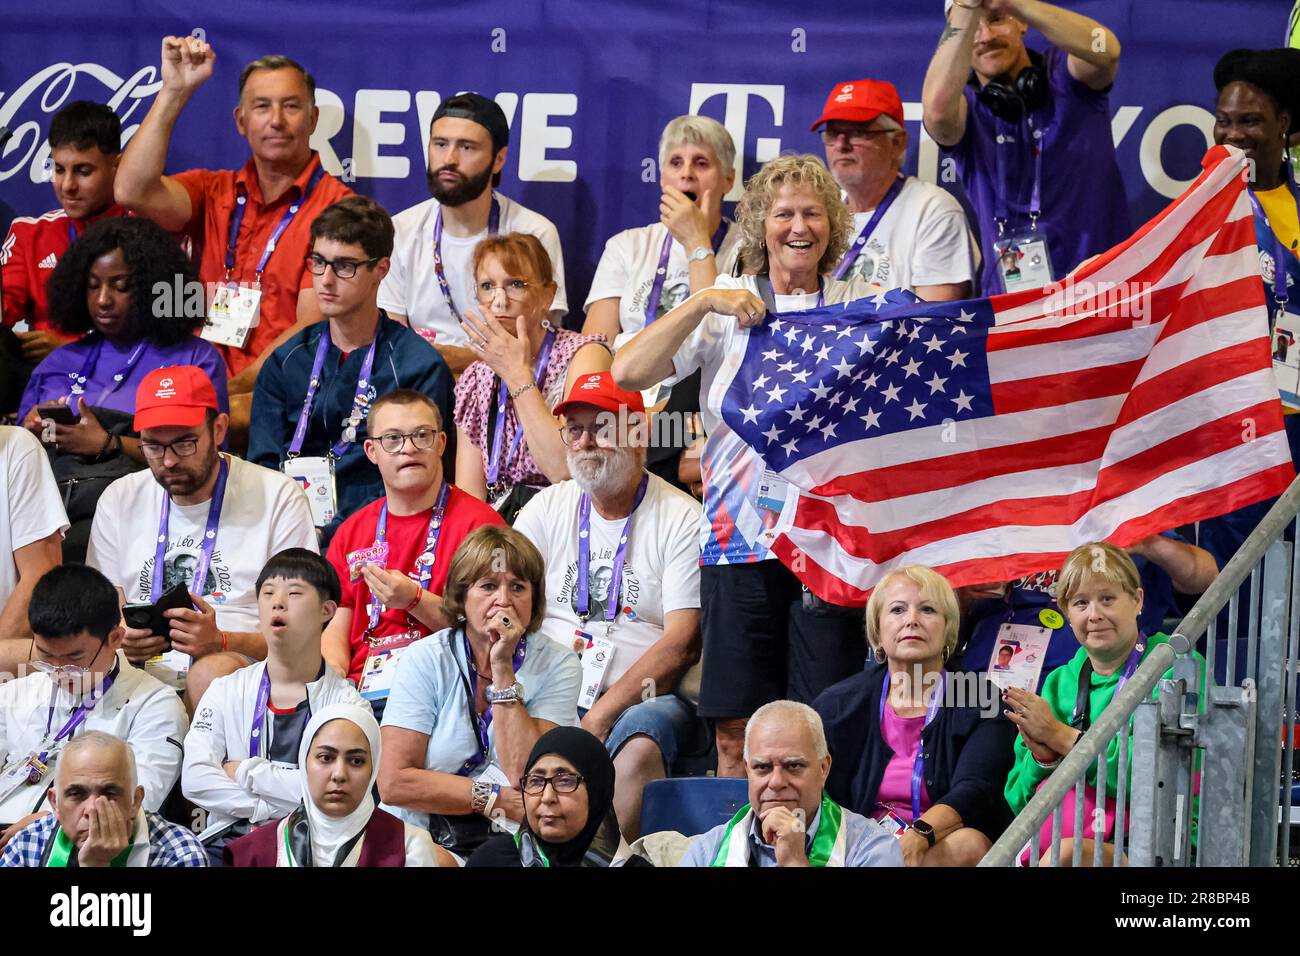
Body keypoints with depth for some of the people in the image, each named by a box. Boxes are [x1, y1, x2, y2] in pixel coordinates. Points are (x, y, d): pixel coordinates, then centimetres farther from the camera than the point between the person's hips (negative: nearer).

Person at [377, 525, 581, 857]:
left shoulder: (557, 665, 3)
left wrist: (502, 667, -11)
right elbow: (393, 782, -6)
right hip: (419, 839, 0)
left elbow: (526, 780, -11)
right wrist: (497, 799, -10)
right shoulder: (427, 659, 1)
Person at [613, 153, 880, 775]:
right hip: (742, 537, 0)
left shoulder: (861, 304, 11)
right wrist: (703, 303, -10)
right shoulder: (724, 309, 10)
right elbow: (627, 373, -2)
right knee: (736, 731, 1)